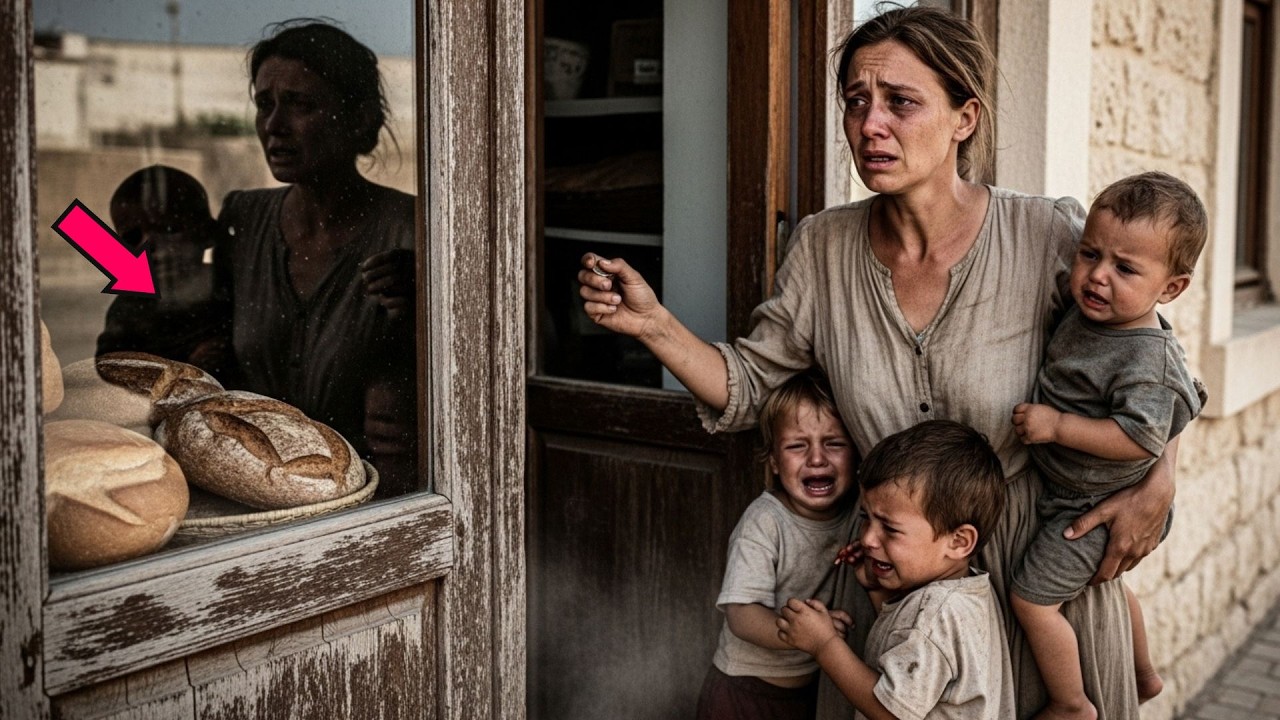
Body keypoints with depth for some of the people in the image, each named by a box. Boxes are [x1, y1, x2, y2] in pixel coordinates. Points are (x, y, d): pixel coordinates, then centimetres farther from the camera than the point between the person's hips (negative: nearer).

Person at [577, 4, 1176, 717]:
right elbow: (749, 389, 0)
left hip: (1039, 575, -2)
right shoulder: (823, 247, -6)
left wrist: (1156, 485, -13)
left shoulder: (1052, 237, -15)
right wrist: (653, 323, -14)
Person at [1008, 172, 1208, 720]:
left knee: (1031, 597, -3)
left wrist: (1057, 425, -34)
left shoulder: (1146, 357, -30)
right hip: (1076, 493, 10)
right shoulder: (1087, 314, -4)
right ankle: (1143, 675, 52)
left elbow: (1141, 438, -35)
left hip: (1093, 506, -10)